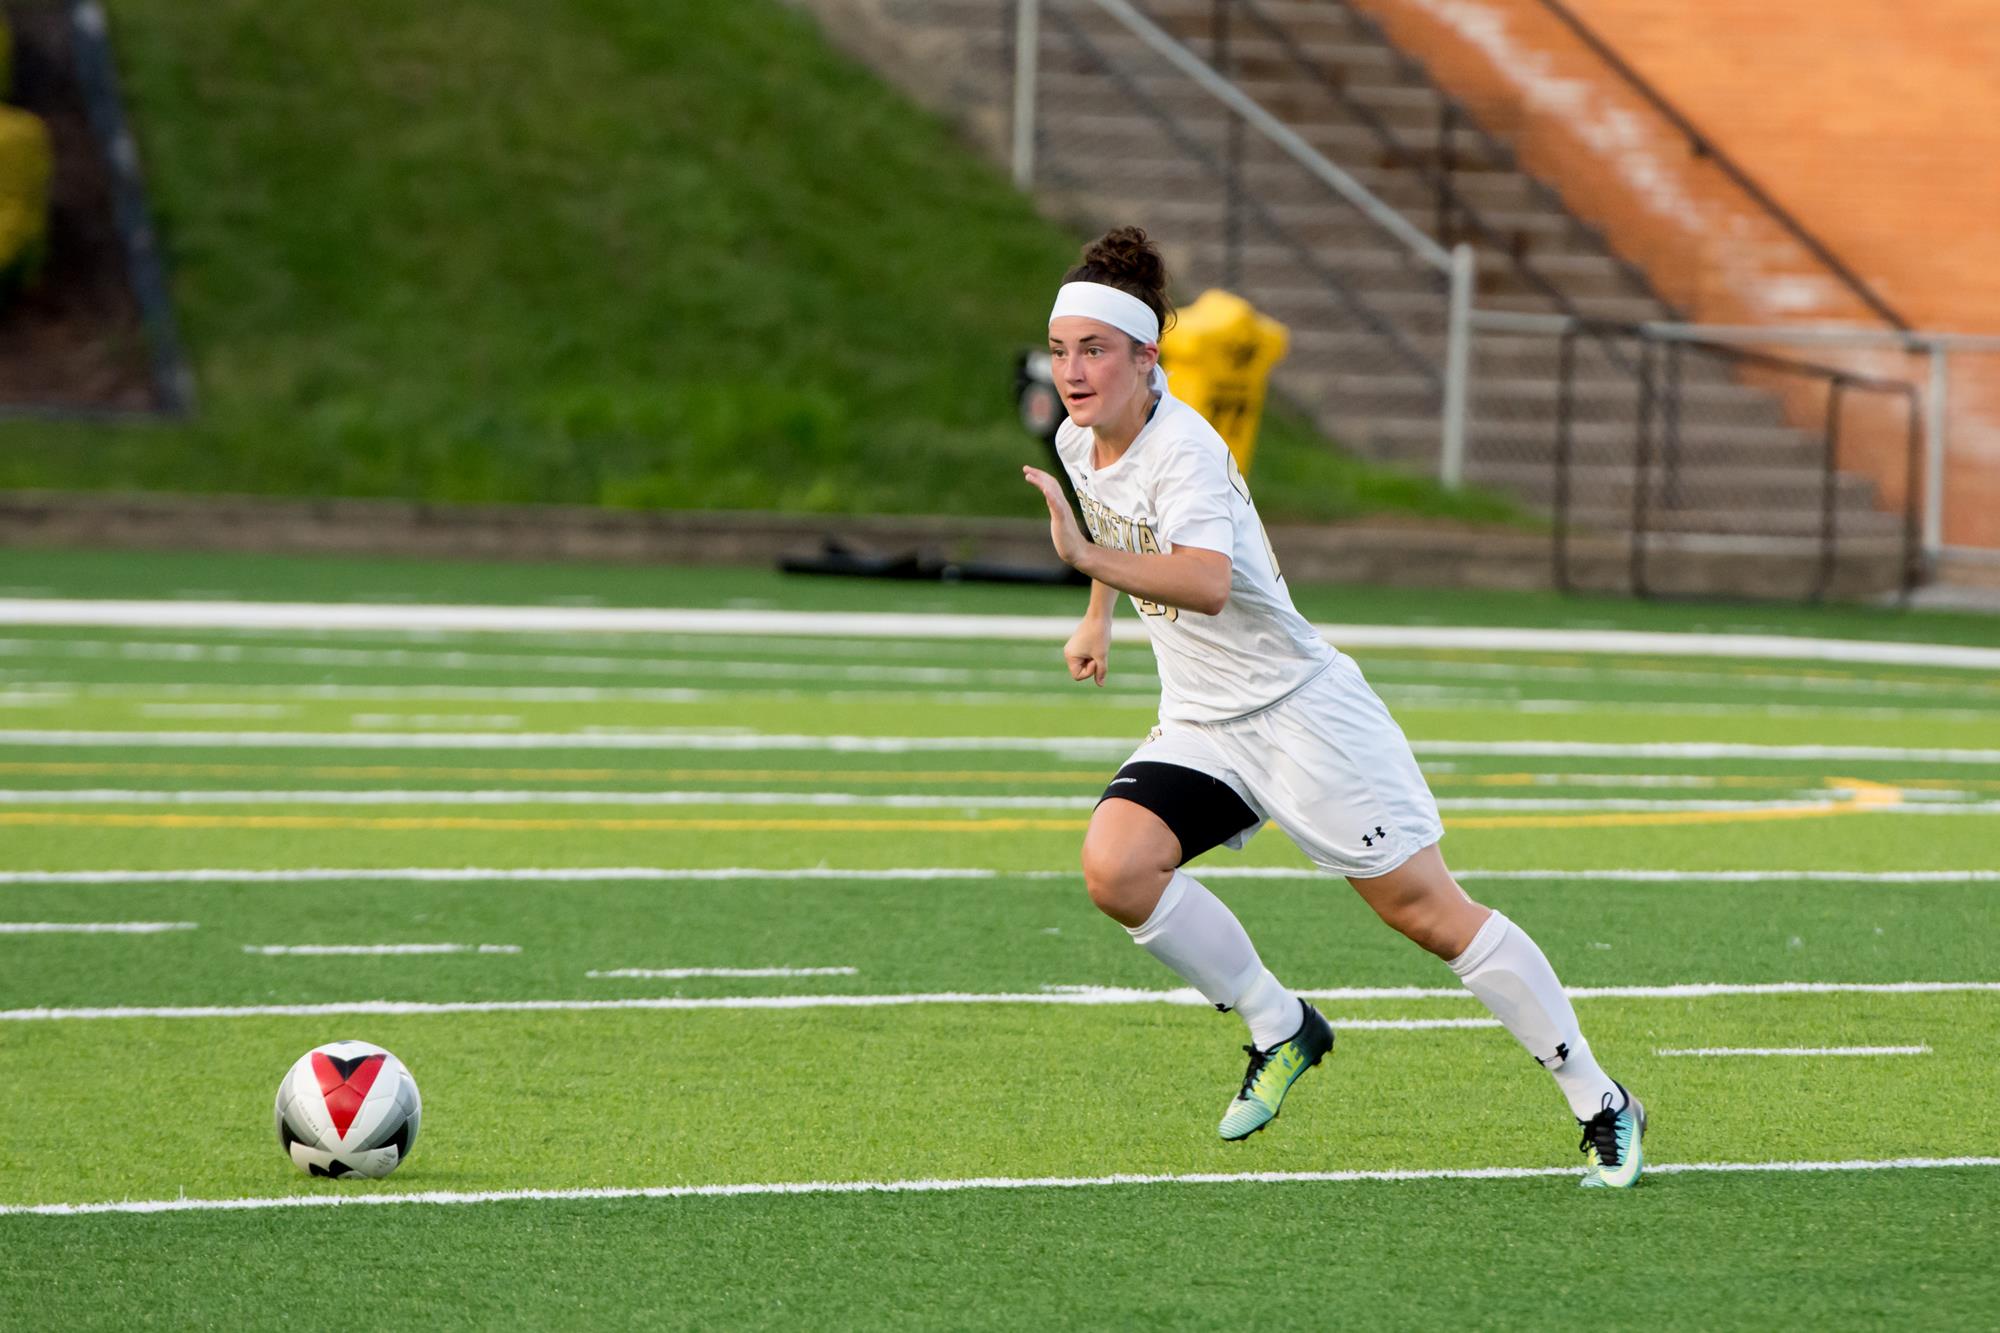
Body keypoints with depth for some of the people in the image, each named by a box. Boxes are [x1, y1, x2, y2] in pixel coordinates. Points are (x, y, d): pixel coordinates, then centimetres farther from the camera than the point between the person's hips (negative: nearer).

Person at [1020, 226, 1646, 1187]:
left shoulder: (1186, 450, -24)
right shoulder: (1078, 442, 1)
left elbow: (1206, 583, -43)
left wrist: (1089, 559, -52)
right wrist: (1096, 619, 29)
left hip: (1301, 707, -7)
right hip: (1201, 727, 7)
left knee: (1428, 913, -4)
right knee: (1115, 867, -18)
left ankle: (1600, 1104, 8)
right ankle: (1279, 1028, 2)